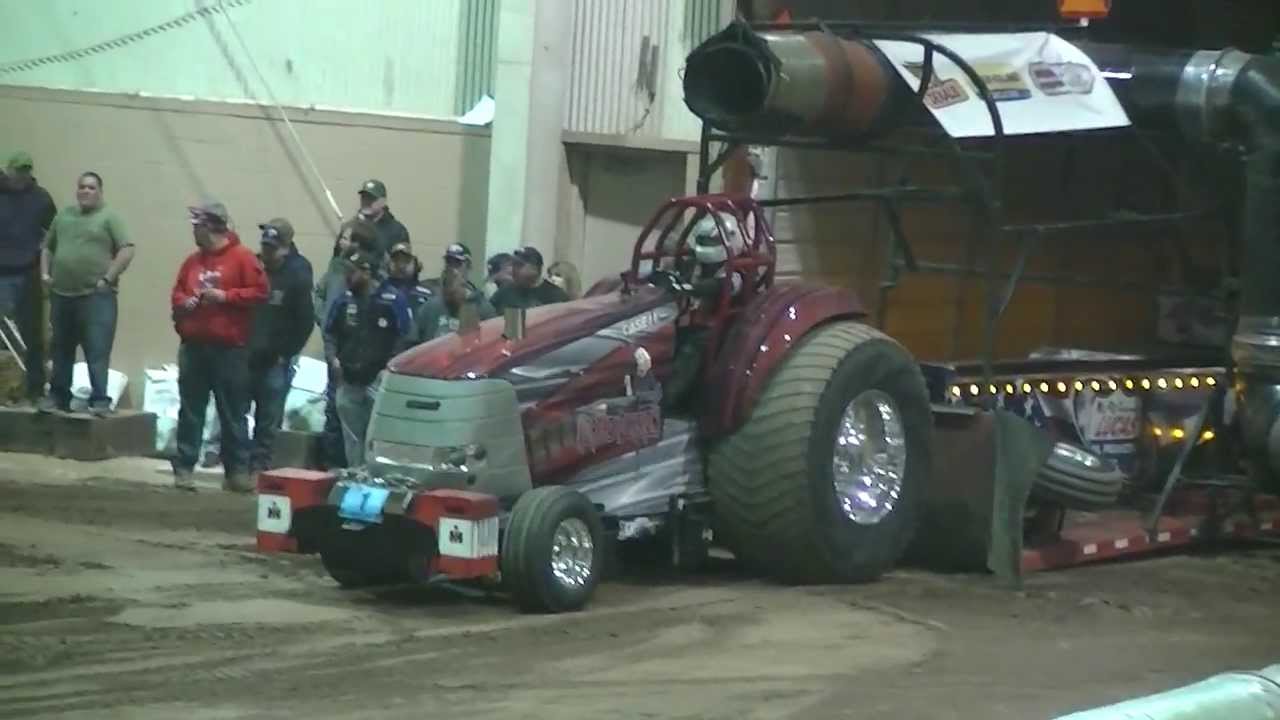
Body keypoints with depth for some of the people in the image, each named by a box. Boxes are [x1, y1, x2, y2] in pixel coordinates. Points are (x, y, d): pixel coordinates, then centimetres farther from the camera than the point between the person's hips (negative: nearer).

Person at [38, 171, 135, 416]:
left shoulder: (108, 217, -2)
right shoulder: (63, 216, 15)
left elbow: (127, 251, -10)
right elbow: (47, 248, 24)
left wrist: (108, 278, -14)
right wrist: (45, 274, 10)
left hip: (96, 296, -6)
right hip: (62, 295, 6)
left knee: (97, 352, -8)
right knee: (61, 351, 12)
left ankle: (100, 400, -7)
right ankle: (58, 397, 20)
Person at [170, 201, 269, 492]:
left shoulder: (242, 257, -5)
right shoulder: (193, 260, 13)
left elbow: (260, 292, -10)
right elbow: (177, 293, 22)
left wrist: (224, 296, -16)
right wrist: (184, 303, -1)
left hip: (229, 349, -5)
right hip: (193, 347, 5)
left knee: (233, 413, 0)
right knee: (190, 410, 5)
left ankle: (237, 470, 6)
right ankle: (184, 467, 8)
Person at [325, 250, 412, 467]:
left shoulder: (392, 300, -6)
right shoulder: (344, 300, 8)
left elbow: (406, 339, -4)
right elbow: (330, 334, 18)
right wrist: (332, 358, 2)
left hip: (379, 381, -5)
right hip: (348, 382, 5)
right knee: (352, 441, 13)